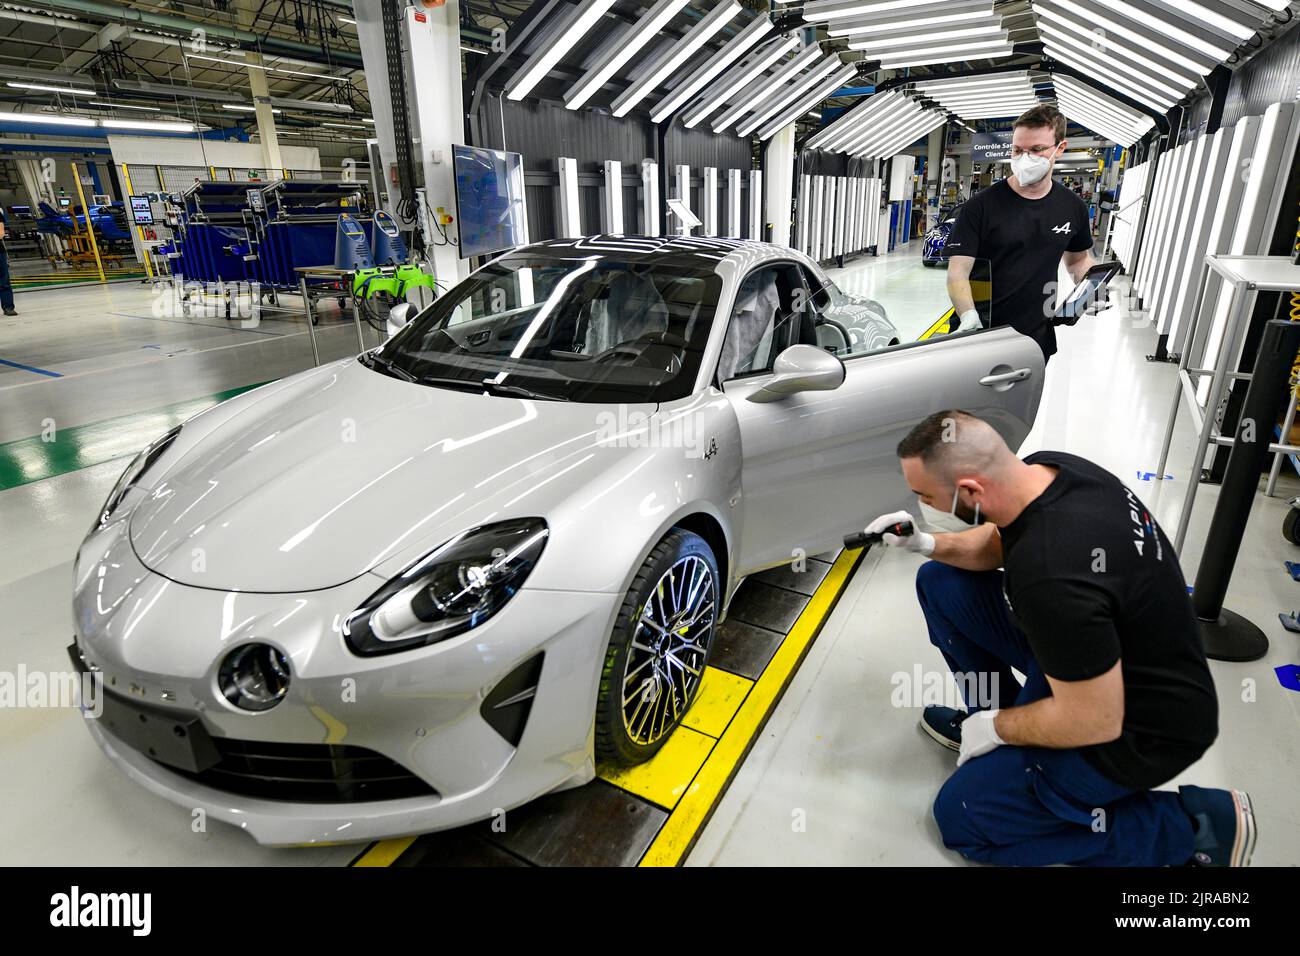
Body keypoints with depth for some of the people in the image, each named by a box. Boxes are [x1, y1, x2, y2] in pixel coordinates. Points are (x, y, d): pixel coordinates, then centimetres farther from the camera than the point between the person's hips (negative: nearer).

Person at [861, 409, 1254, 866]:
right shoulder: (1046, 468, -12)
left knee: (961, 816, 0)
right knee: (939, 582, 4)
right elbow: (999, 540, 9)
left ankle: (1188, 826, 4)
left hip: (1136, 726, -8)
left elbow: (1094, 721, -28)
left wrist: (997, 727, -11)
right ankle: (990, 718, 17)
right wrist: (928, 543, -9)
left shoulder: (1049, 574, -39)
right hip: (1093, 640, 8)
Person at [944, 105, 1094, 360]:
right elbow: (958, 270, -16)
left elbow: (1078, 258, 20)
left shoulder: (1073, 208, 4)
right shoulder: (981, 206, -10)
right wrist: (969, 318, -33)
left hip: (1038, 339, 4)